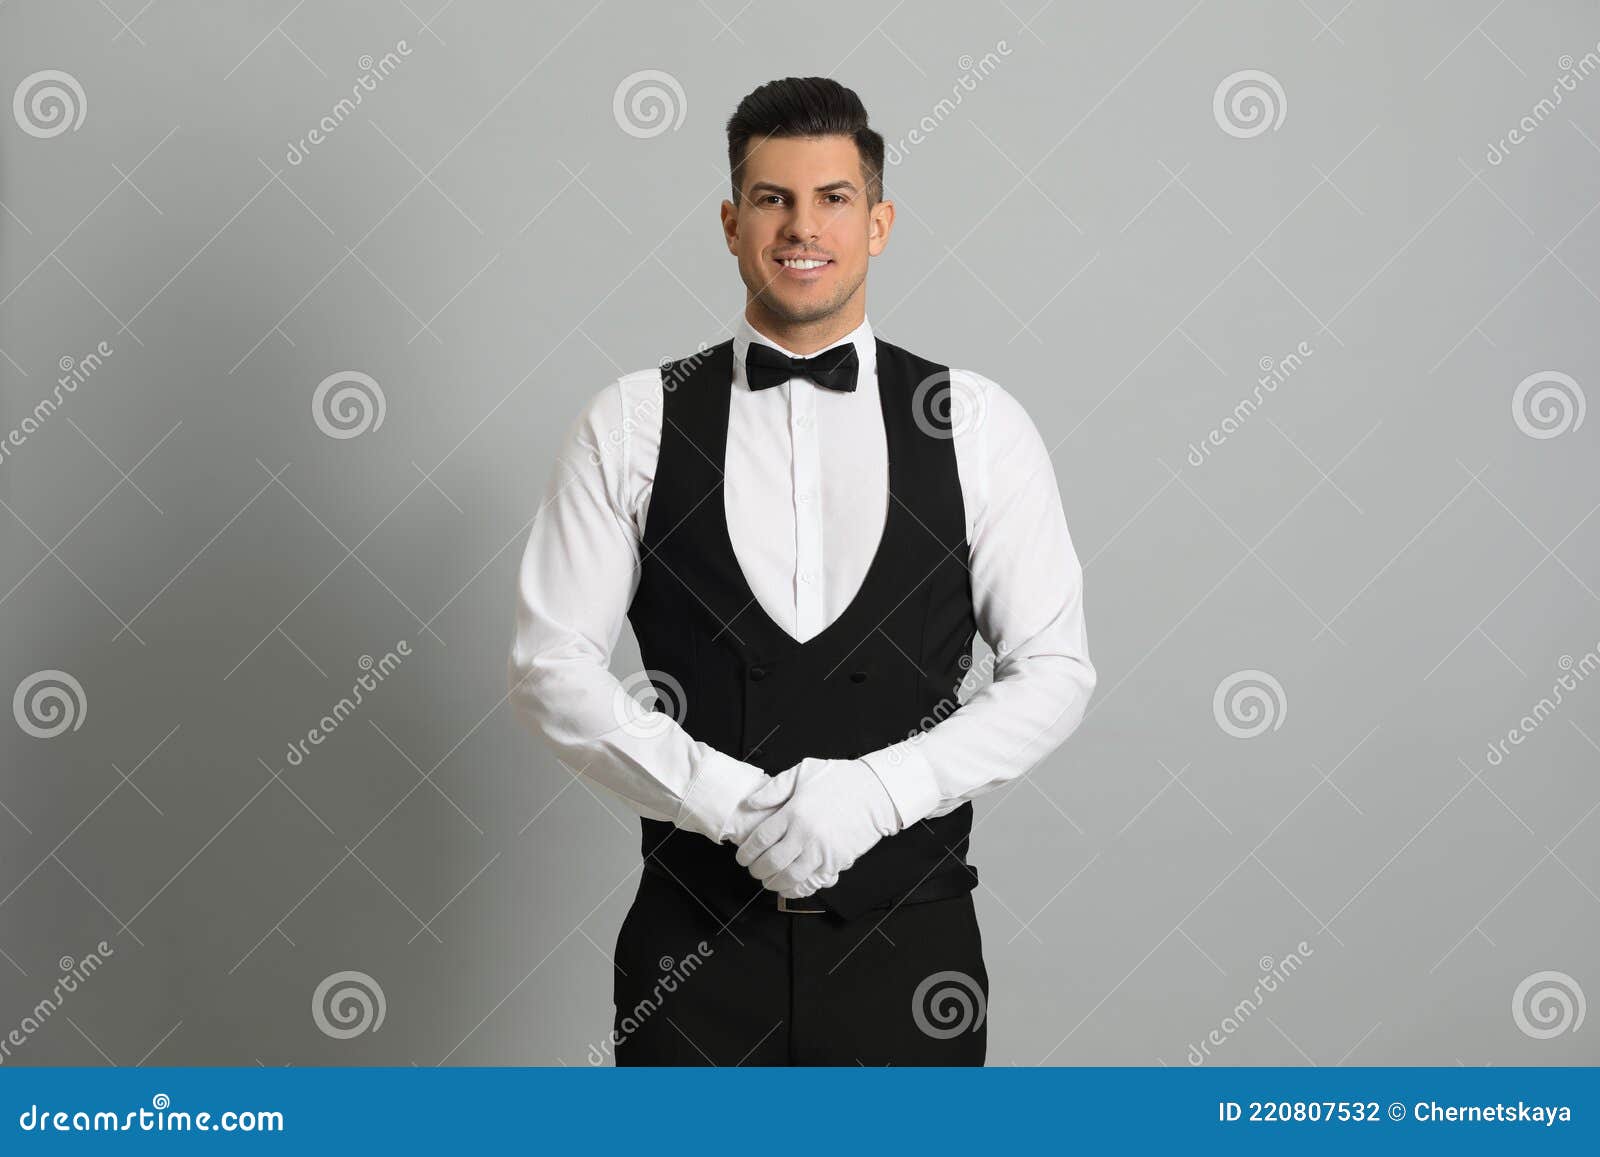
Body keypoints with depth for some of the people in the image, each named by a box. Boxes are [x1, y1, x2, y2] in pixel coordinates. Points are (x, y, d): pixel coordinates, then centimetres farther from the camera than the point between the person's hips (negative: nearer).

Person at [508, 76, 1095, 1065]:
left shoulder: (979, 426, 0)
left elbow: (1054, 670, -1)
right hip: (695, 937, 0)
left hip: (909, 941, 1)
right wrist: (730, 801, -15)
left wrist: (875, 789, -15)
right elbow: (551, 663, -3)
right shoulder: (631, 425, -1)